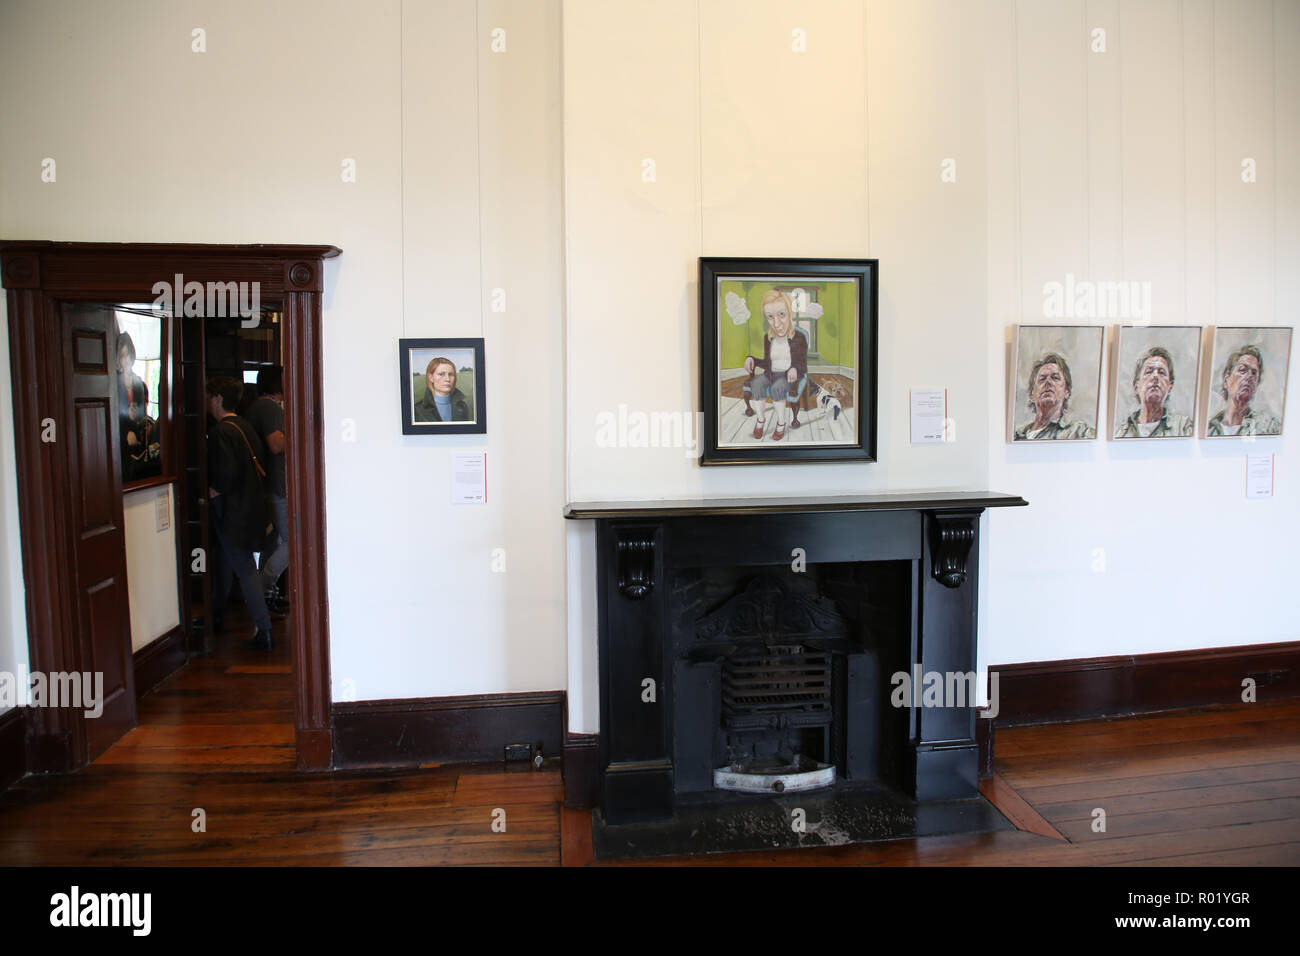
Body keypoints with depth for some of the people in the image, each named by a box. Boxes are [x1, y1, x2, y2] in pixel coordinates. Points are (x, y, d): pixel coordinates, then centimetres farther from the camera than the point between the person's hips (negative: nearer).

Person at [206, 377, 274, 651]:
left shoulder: (221, 431, -17)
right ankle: (216, 613, 40)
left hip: (231, 511, -9)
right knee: (226, 558, 24)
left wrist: (214, 492, -9)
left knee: (244, 568, -7)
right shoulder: (245, 427, 9)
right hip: (250, 506, 9)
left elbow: (228, 472, -25)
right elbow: (260, 461, 14)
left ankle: (263, 630, -8)